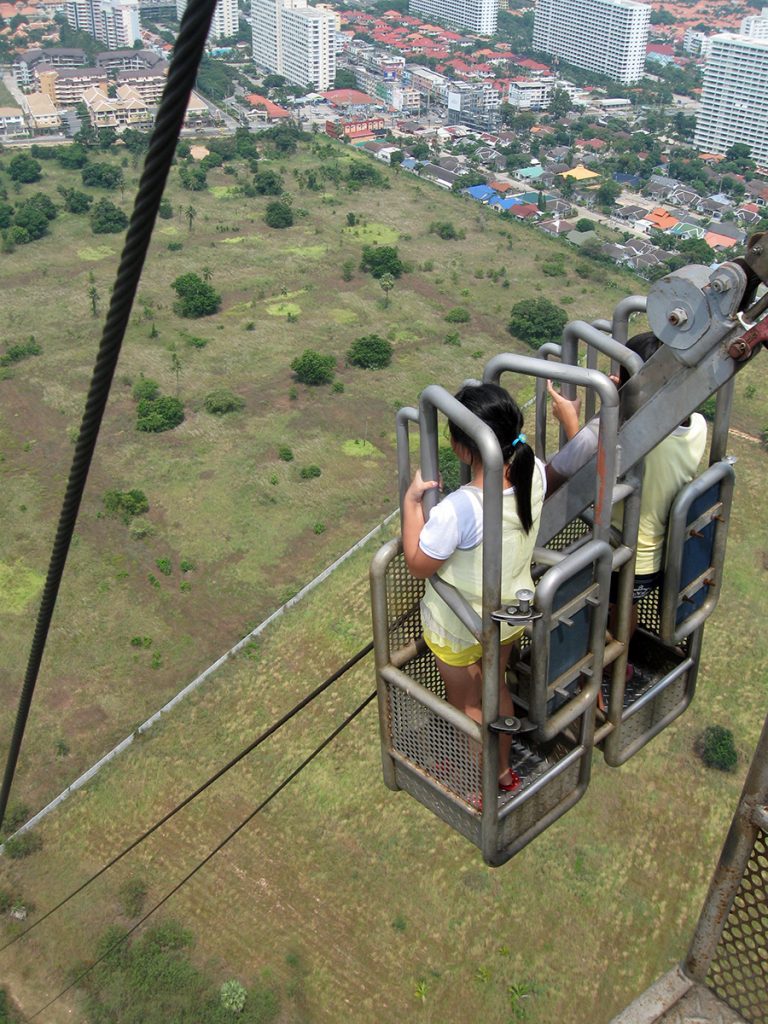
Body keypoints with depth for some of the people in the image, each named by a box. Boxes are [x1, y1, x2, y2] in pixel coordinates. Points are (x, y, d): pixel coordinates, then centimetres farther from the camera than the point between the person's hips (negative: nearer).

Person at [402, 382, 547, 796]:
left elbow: (418, 564, -22)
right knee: (496, 688, 31)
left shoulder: (457, 509, -40)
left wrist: (411, 501, -16)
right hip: (512, 612, 6)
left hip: (459, 628, -6)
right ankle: (504, 770, 54)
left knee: (467, 705, 22)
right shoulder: (534, 474, -22)